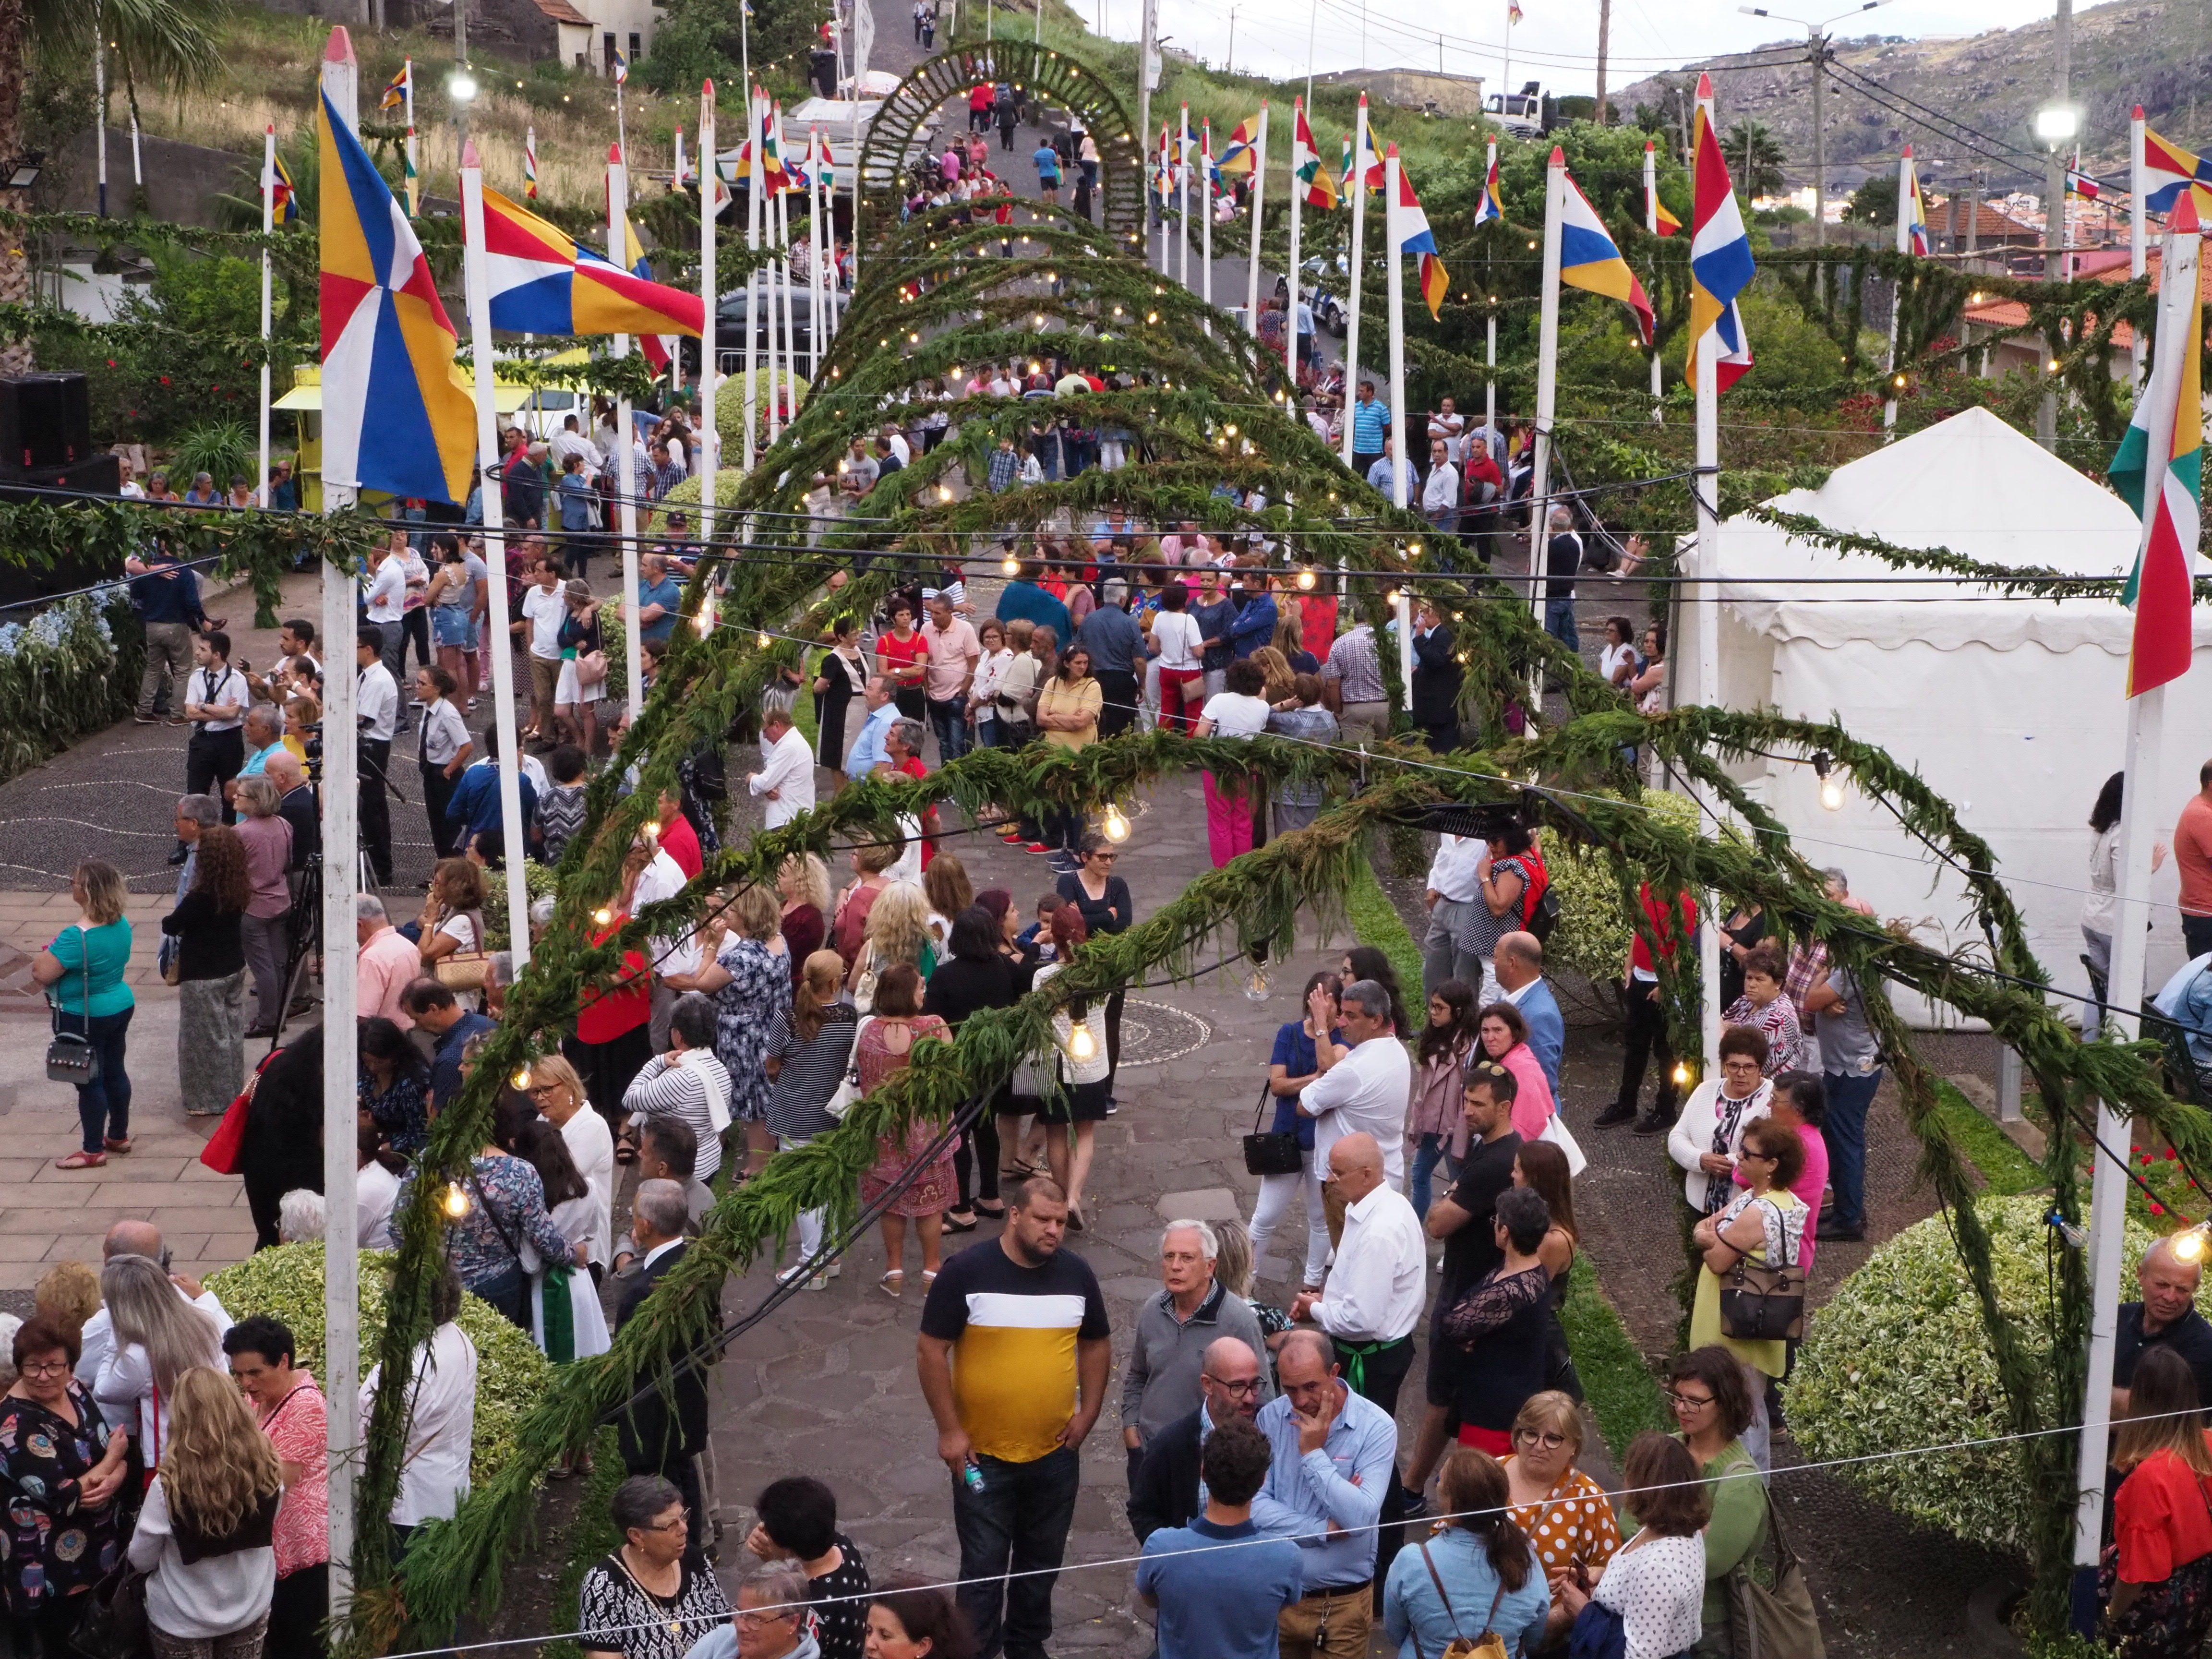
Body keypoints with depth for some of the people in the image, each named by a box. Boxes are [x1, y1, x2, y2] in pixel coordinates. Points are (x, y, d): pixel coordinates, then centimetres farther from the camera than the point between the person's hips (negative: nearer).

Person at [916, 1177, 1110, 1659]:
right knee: (983, 1566, 3)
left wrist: (1087, 1415, 4)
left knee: (1042, 1561, 17)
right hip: (983, 1455, -4)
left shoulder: (1076, 1274, -1)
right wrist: (949, 1429, -11)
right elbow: (931, 1351, -9)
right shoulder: (967, 1272, -13)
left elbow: (1096, 1344, 12)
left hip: (1055, 1453, 4)